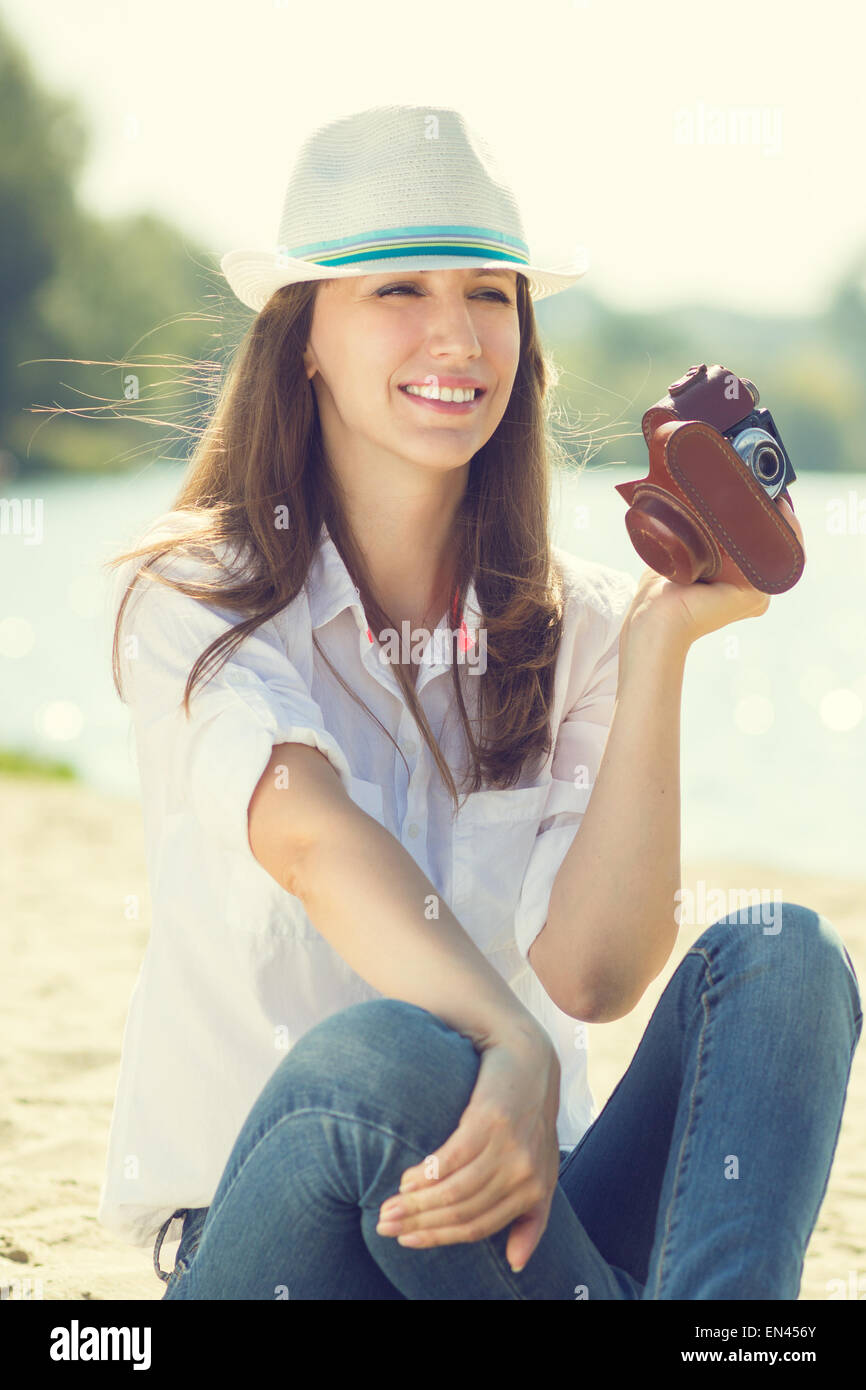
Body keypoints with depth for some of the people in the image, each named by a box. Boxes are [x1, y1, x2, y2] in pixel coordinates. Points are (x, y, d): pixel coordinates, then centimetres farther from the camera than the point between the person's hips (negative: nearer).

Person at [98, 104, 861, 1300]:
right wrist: (512, 1057, -42)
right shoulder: (193, 599, -4)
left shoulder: (578, 624, 4)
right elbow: (315, 838, -25)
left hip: (511, 1204, 4)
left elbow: (589, 971, -11)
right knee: (395, 1057, -37)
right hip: (268, 1228, -3)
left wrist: (658, 647, -18)